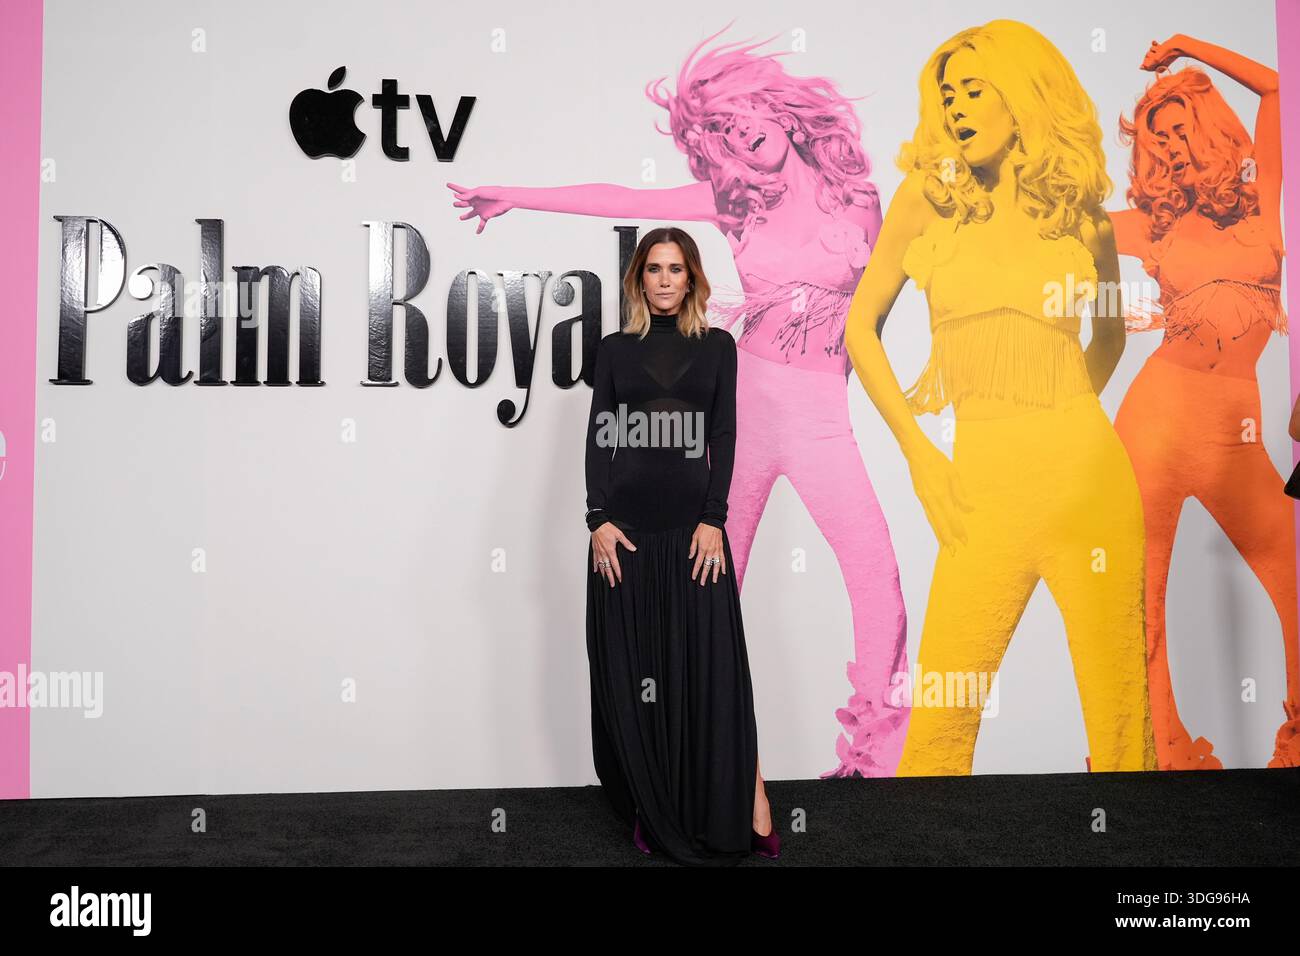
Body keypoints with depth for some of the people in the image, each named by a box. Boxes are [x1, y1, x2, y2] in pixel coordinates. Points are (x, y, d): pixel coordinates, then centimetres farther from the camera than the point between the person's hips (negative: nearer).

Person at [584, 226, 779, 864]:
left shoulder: (716, 345, 9)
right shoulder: (615, 348, 9)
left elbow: (723, 437, 2)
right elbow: (599, 436, 4)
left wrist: (713, 519, -9)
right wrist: (598, 518, -8)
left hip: (692, 526, -1)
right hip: (626, 527, 1)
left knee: (709, 668, -2)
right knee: (630, 671, 5)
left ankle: (741, 811, 6)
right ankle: (651, 811, 17)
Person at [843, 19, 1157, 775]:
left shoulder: (1084, 218, 9)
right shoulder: (932, 196, 5)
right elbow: (862, 325, 7)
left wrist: (1068, 415, 9)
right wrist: (919, 454, 0)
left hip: (1089, 471, 1)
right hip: (983, 480, -1)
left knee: (1121, 716, 5)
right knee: (940, 720, -4)